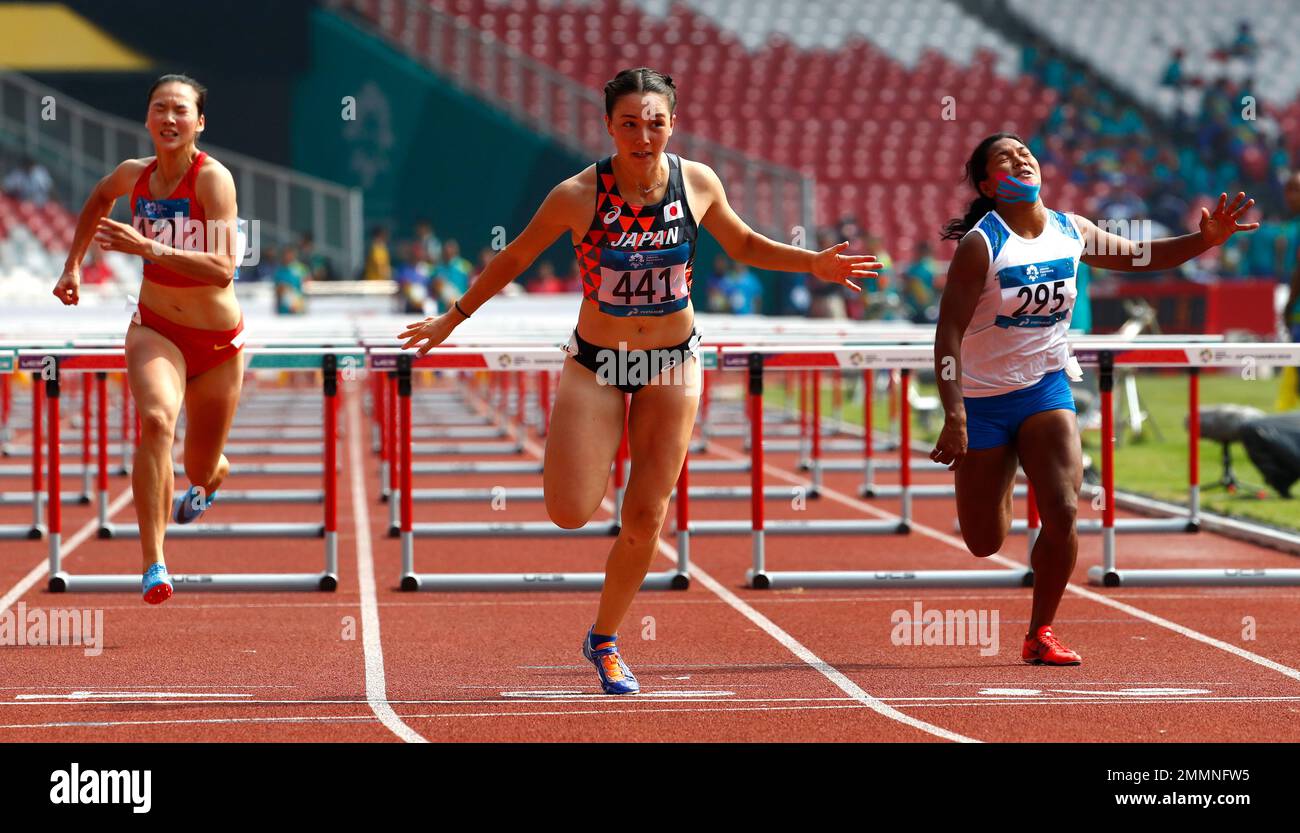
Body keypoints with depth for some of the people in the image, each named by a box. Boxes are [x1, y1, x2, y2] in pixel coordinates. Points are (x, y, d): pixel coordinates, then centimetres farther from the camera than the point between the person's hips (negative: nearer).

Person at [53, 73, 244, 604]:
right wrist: (73, 265, 17)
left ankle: (213, 475, 57)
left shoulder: (213, 178, -19)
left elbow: (222, 270, -29)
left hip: (219, 343, -1)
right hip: (156, 329, 1)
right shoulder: (133, 175, -4)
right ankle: (153, 563, -33)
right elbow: (98, 201, 22)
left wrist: (149, 247, -37)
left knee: (201, 470, 15)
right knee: (156, 420, -31)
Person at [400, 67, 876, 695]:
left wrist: (812, 264, -4)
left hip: (673, 363, 2)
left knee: (645, 520, 1)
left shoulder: (698, 183, -9)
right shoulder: (578, 195, -17)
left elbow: (743, 245, 10)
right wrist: (453, 318, 2)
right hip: (595, 363, -2)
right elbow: (515, 258, -2)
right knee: (570, 513, -14)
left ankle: (604, 638, 23)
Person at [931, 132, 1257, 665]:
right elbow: (949, 332, -19)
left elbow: (1142, 256, 14)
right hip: (982, 398, -3)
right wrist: (954, 417, -26)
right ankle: (996, 482, 44)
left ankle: (1040, 634, 2)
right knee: (984, 543, 4)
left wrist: (1206, 240, -3)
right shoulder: (980, 245, -17)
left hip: (1046, 389, 3)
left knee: (1062, 513, -17)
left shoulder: (1072, 232, 0)